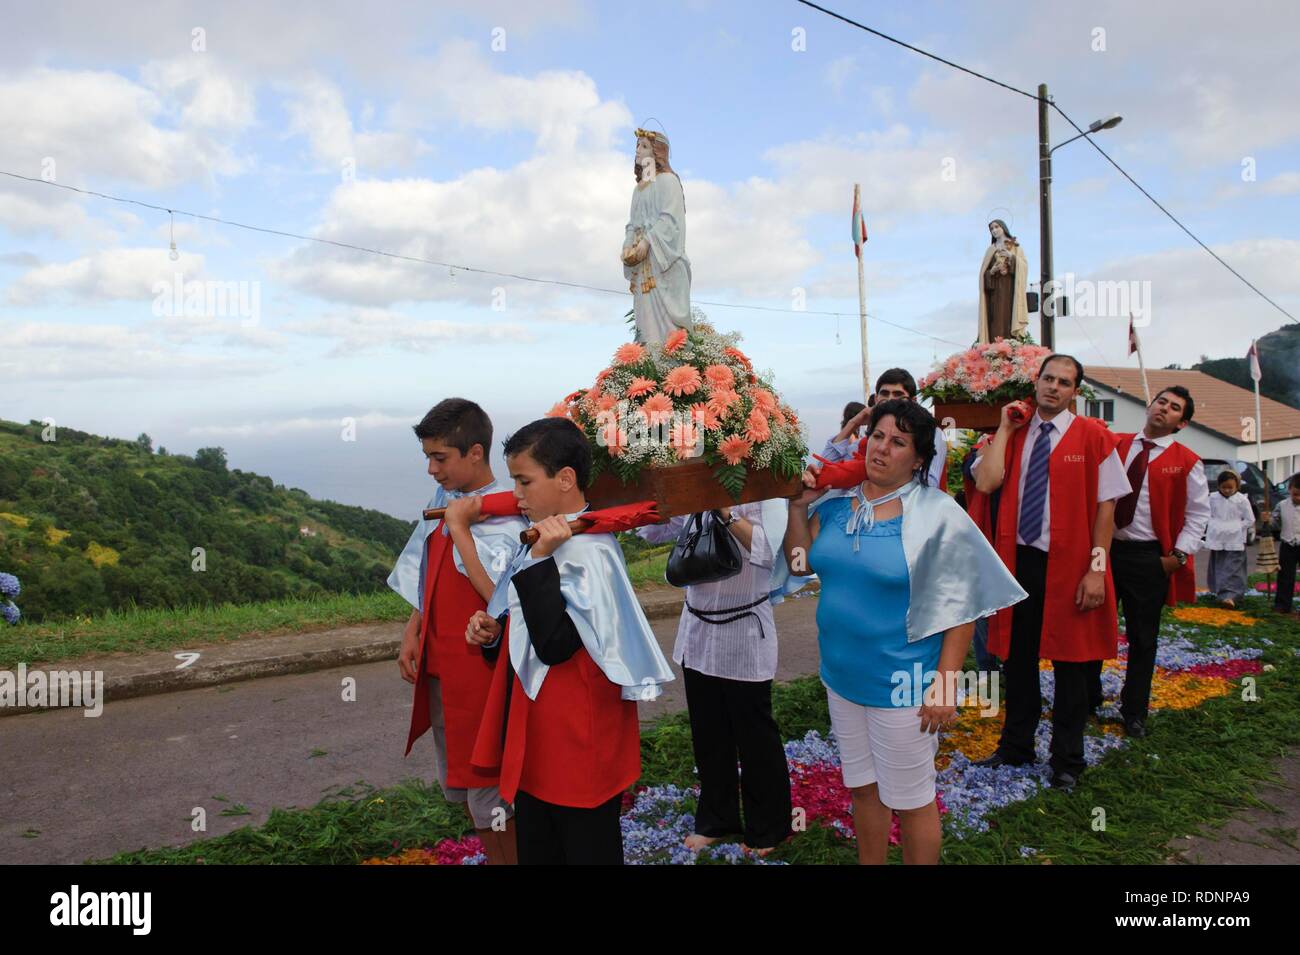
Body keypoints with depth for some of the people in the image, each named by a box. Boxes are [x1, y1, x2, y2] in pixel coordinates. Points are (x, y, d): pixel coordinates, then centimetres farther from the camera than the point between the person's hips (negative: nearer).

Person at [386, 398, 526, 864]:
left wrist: (459, 527, -26)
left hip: (480, 669, -8)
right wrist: (413, 632, 6)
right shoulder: (443, 502, 4)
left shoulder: (503, 518, -19)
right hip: (438, 665, 8)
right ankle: (492, 858, 40)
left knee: (489, 788, 4)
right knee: (458, 779, 22)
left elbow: (499, 596, -30)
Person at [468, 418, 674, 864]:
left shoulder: (590, 551, -20)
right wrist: (494, 630, -1)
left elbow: (555, 644, -27)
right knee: (535, 848, 20)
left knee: (585, 849, 9)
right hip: (535, 739, 9)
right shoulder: (545, 539, 6)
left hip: (579, 744, -9)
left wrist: (540, 560, -28)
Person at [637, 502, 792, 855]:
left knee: (754, 736, 9)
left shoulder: (759, 495, -12)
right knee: (707, 734, 17)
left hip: (745, 634, -5)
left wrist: (726, 511, -28)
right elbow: (652, 532, 3)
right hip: (698, 632, 6)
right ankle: (716, 820, 36)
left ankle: (768, 829, 29)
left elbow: (768, 551, -24)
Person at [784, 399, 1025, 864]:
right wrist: (799, 505, -3)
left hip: (903, 684, -5)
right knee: (863, 786, 21)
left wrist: (944, 685, -17)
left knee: (910, 800, 10)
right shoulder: (838, 503, 2)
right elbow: (802, 563, 9)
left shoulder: (937, 515, -14)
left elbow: (959, 607, -13)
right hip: (842, 675, 6)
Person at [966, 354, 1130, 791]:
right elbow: (985, 482, -11)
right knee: (1016, 657, 14)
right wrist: (1005, 429, -6)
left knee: (1070, 663, 9)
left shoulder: (1092, 436, -3)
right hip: (1017, 559, 3)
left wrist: (1096, 569, -11)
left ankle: (1066, 760, 25)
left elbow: (1105, 506, -5)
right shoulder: (1012, 434, 6)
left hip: (1069, 566, -3)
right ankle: (1016, 746, 32)